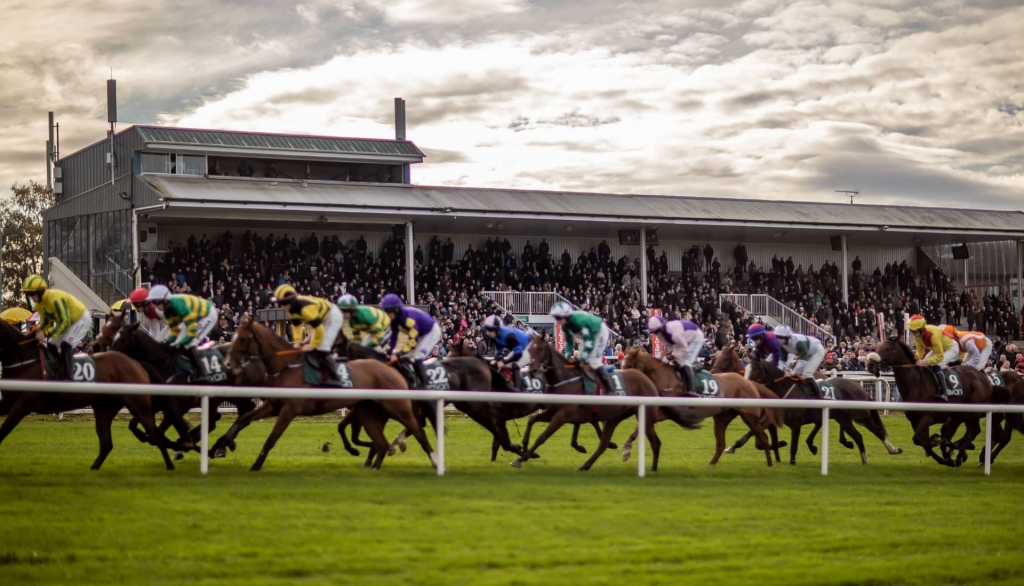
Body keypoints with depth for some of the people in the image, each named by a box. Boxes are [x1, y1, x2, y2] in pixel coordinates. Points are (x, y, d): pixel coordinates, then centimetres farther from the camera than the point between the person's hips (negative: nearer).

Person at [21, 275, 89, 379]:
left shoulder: (55, 299, -36)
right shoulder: (39, 304, -6)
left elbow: (64, 322, -35)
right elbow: (45, 322, 3)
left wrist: (46, 334, -38)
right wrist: (37, 331, -18)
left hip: (81, 319, -9)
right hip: (65, 320, 9)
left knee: (65, 345, -24)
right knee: (52, 346, 5)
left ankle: (68, 377, -20)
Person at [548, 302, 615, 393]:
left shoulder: (578, 320, -38)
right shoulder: (565, 325, -10)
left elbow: (588, 339, -36)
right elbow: (569, 341, 4)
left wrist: (584, 357, -37)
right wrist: (567, 356, -6)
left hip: (600, 331, -9)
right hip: (590, 334, 9)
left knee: (593, 360, -19)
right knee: (581, 361, 7)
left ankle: (610, 388, -14)